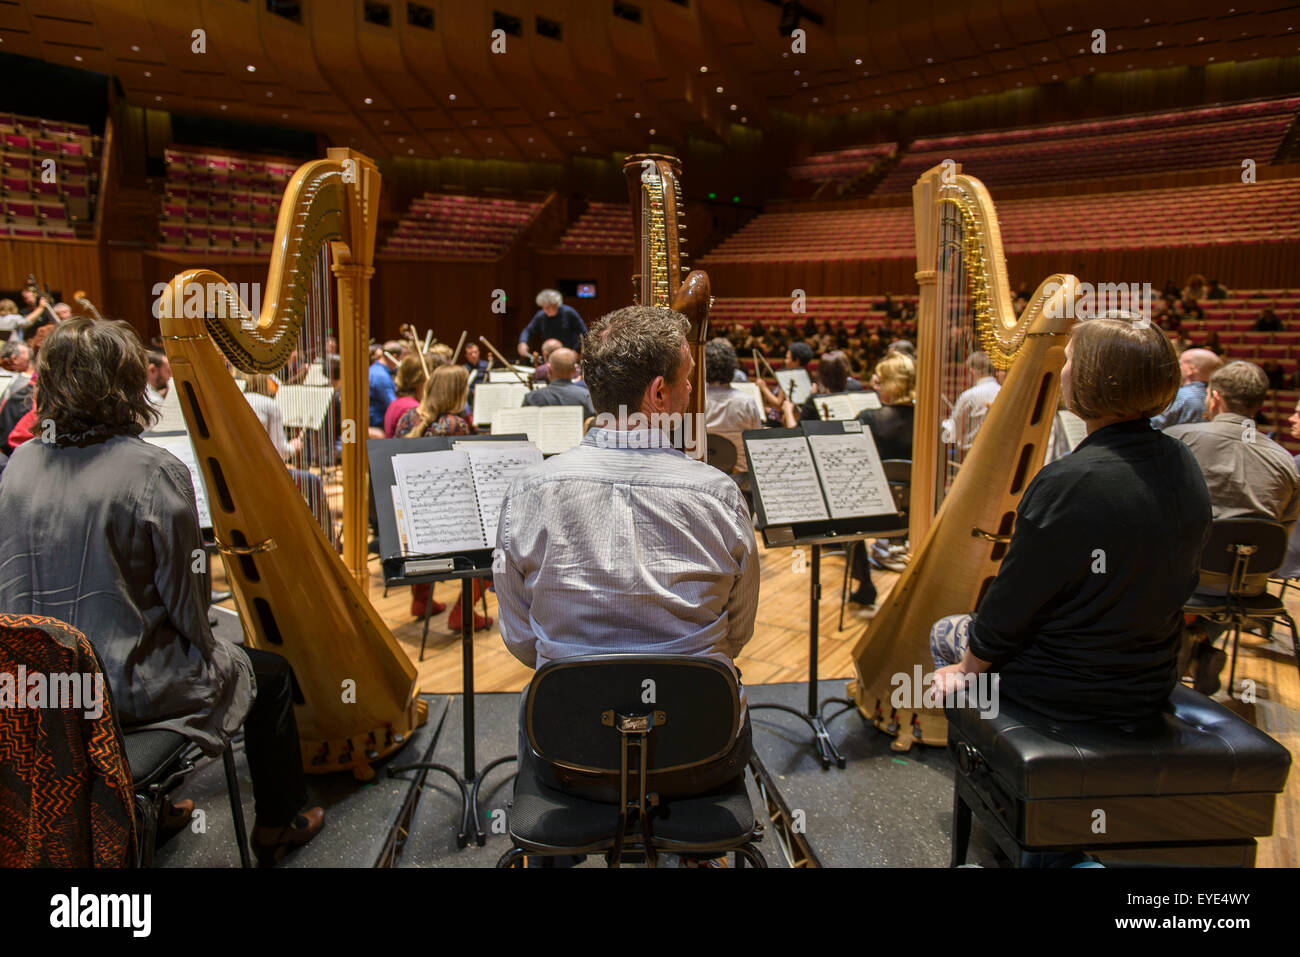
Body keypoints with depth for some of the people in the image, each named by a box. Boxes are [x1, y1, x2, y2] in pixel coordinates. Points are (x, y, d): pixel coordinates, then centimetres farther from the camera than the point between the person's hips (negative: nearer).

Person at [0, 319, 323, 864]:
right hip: (128, 687, -7)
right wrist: (202, 643, 3)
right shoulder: (155, 472, -22)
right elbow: (185, 596, -17)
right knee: (268, 675, 15)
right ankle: (275, 827, 29)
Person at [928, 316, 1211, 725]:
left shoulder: (1067, 483, -29)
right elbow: (1182, 579, 7)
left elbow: (1010, 609, -20)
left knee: (944, 633, 21)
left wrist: (968, 668, -3)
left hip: (1062, 693, -7)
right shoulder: (1185, 467, -7)